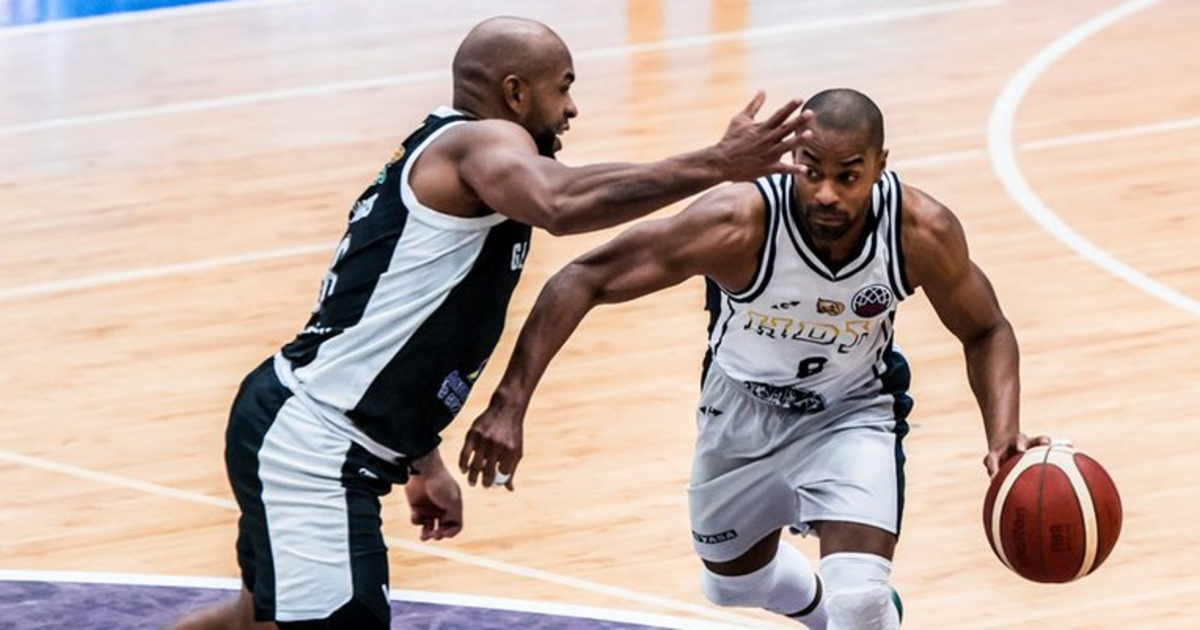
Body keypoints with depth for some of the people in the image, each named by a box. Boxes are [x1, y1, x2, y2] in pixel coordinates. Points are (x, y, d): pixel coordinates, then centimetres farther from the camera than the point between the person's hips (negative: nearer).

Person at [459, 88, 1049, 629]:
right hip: (742, 408, 1)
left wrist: (1002, 433, -27)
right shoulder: (738, 222, -36)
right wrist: (509, 405, -37)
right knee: (733, 581, 24)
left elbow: (985, 332, -9)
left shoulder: (923, 231, -29)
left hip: (851, 414, -1)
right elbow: (584, 280, -30)